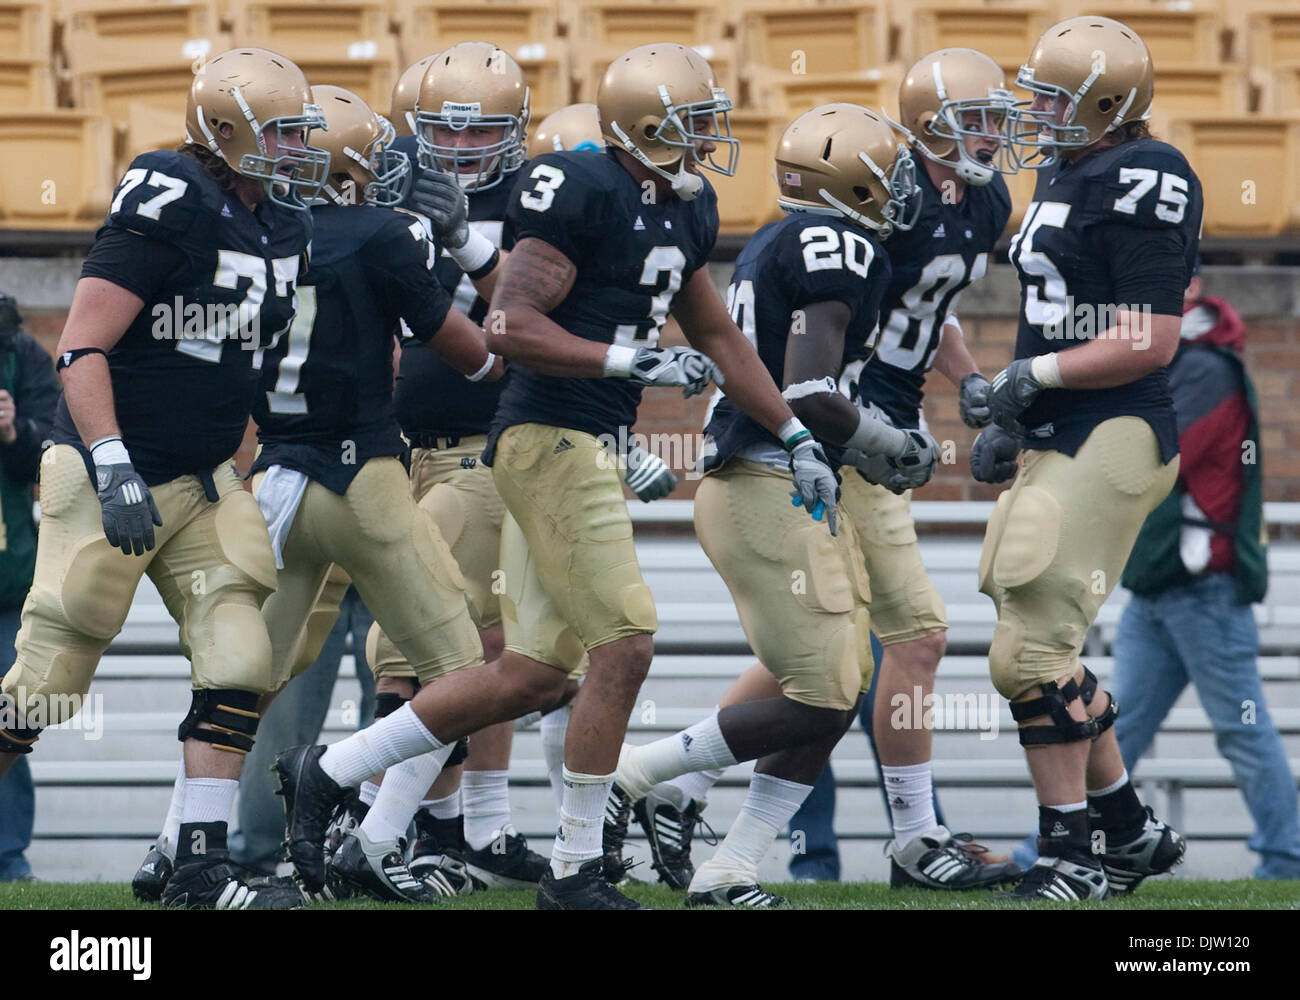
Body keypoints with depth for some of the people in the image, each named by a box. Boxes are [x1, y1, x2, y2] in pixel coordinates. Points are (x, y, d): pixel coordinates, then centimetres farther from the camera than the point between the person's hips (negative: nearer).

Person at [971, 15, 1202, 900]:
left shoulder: (1140, 183, -15)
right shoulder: (1066, 176, 16)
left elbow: (1149, 341, -19)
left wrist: (1036, 375, -14)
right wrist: (1013, 420, 18)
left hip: (1110, 442, -10)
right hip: (1060, 442, 10)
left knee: (1031, 652, -10)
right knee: (1043, 645, 13)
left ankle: (1077, 854, -1)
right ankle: (1130, 830, 24)